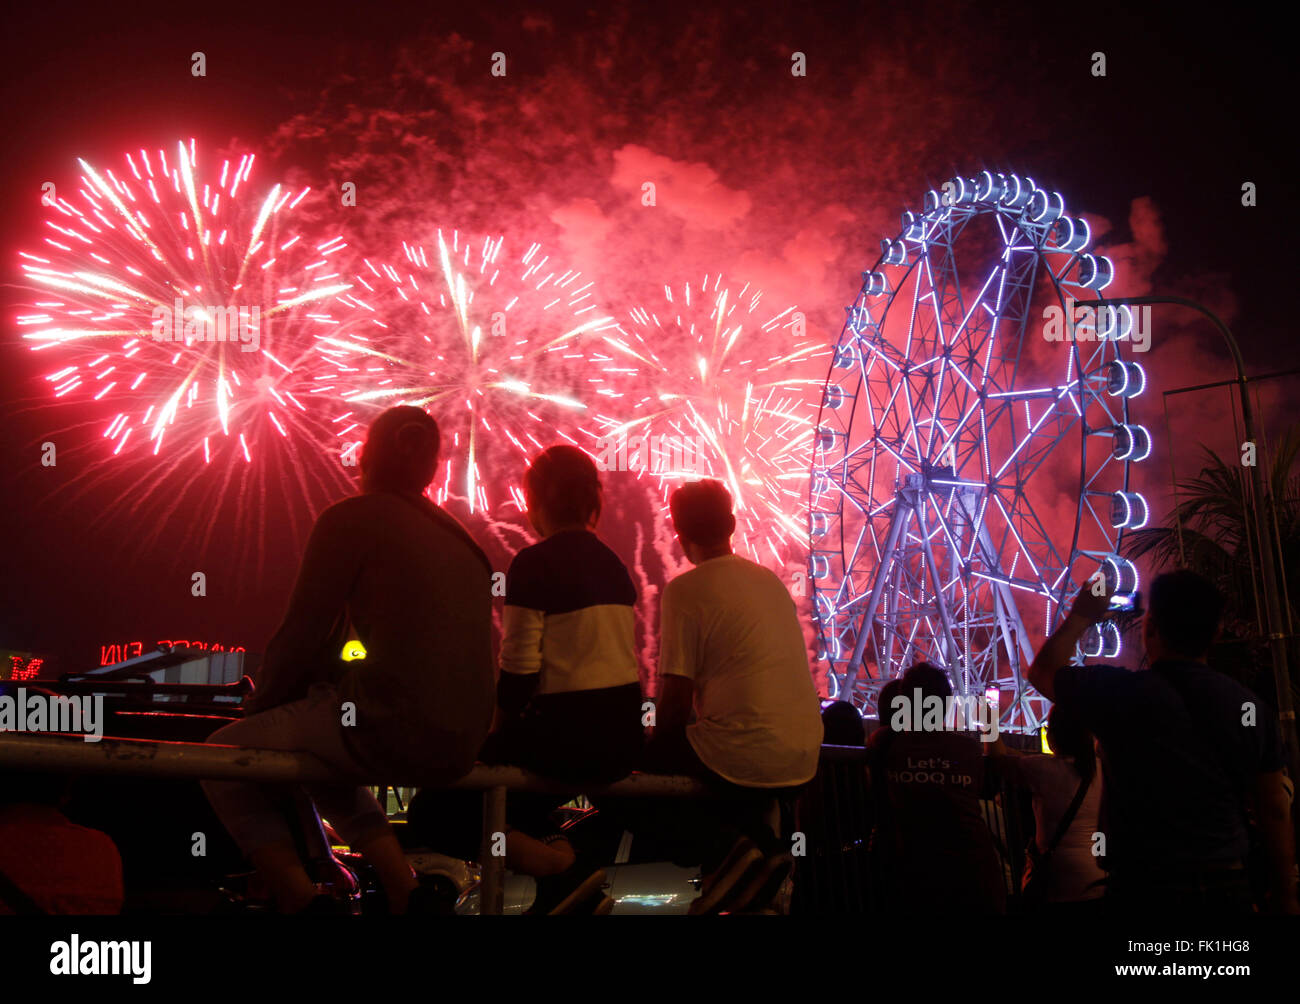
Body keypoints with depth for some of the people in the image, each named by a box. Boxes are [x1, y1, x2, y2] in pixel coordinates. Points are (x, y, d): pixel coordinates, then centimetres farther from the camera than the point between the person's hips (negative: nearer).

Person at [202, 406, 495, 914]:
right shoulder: (455, 534, 18)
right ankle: (406, 895, 23)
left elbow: (301, 636, -3)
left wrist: (258, 709, 15)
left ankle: (303, 900, 1)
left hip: (393, 732, -7)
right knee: (322, 755, 33)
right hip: (460, 742, 8)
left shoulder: (352, 518, -3)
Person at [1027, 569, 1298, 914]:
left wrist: (1081, 616, 20)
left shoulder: (1119, 692, -13)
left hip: (1146, 890, -3)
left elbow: (1041, 672, 7)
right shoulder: (1250, 706, -2)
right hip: (1229, 889, 3)